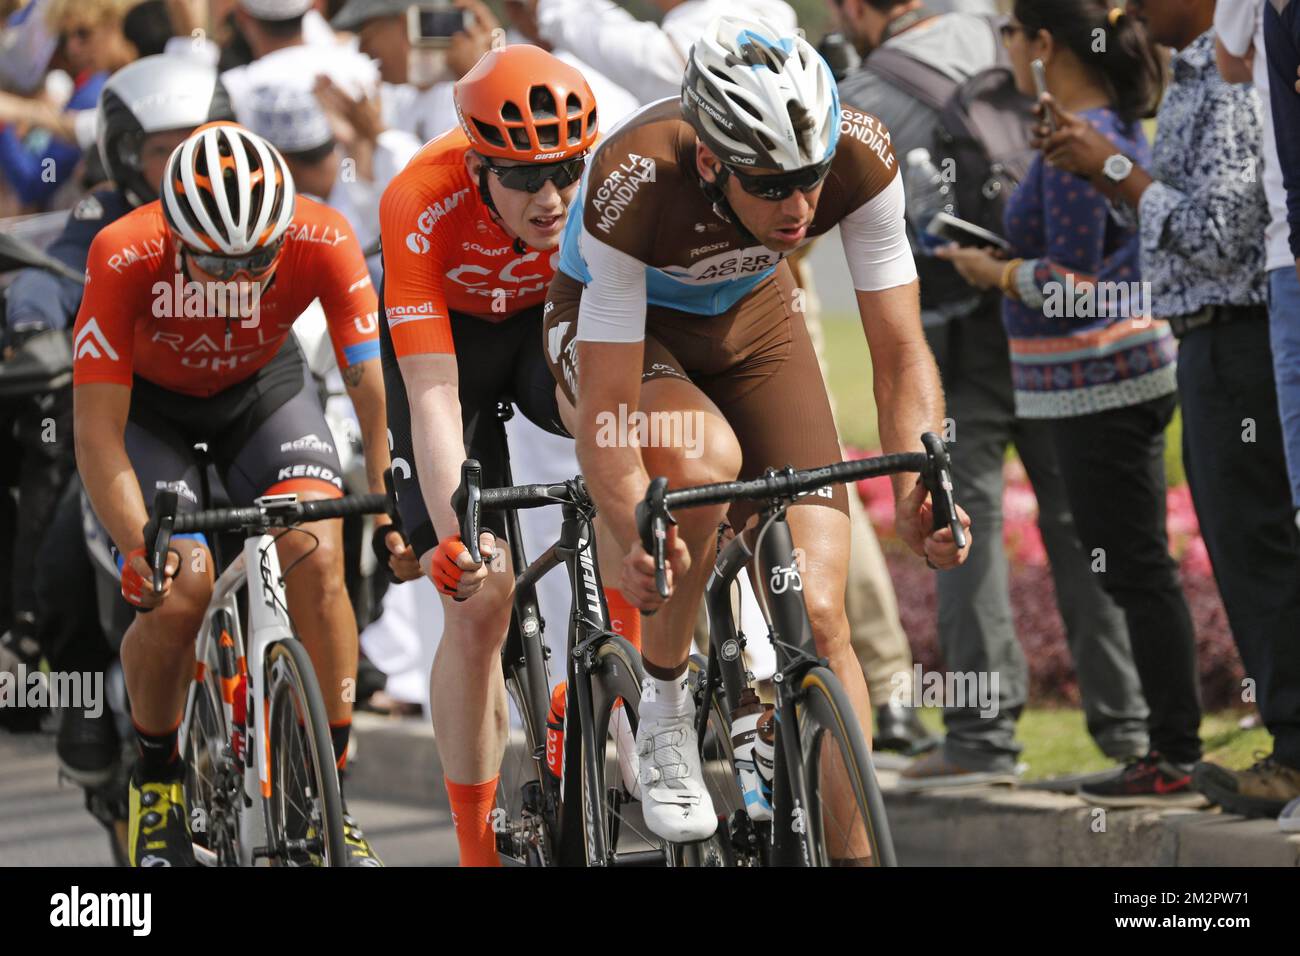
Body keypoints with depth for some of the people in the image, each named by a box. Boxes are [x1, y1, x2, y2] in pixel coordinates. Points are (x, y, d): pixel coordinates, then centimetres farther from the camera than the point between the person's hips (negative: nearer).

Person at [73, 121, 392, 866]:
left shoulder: (323, 242, -33)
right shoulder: (125, 259, -37)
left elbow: (375, 384, -32)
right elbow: (98, 433, -35)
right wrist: (144, 549, -48)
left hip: (261, 385, 2)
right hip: (148, 400, -1)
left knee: (319, 560, -21)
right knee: (178, 591, -21)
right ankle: (157, 772, 7)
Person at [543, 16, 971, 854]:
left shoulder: (861, 157, -31)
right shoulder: (636, 183, -39)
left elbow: (901, 354, -24)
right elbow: (606, 415, -37)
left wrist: (920, 484, -41)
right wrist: (639, 537, -55)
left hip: (750, 316, 3)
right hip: (617, 323, -3)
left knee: (817, 612, -11)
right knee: (705, 460, -36)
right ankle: (664, 706, -13)